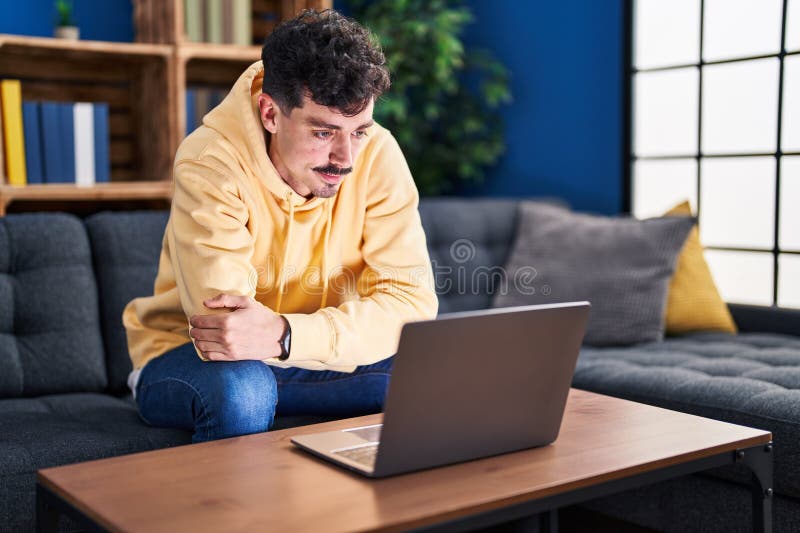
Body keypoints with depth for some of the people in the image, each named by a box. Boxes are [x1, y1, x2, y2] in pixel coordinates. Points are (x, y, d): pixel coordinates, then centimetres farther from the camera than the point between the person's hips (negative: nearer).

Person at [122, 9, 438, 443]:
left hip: (308, 356, 4)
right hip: (193, 358, -3)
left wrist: (284, 335, -37)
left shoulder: (377, 154, -15)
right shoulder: (210, 162, -24)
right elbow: (225, 330, -32)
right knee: (239, 387, -36)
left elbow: (411, 300, -22)